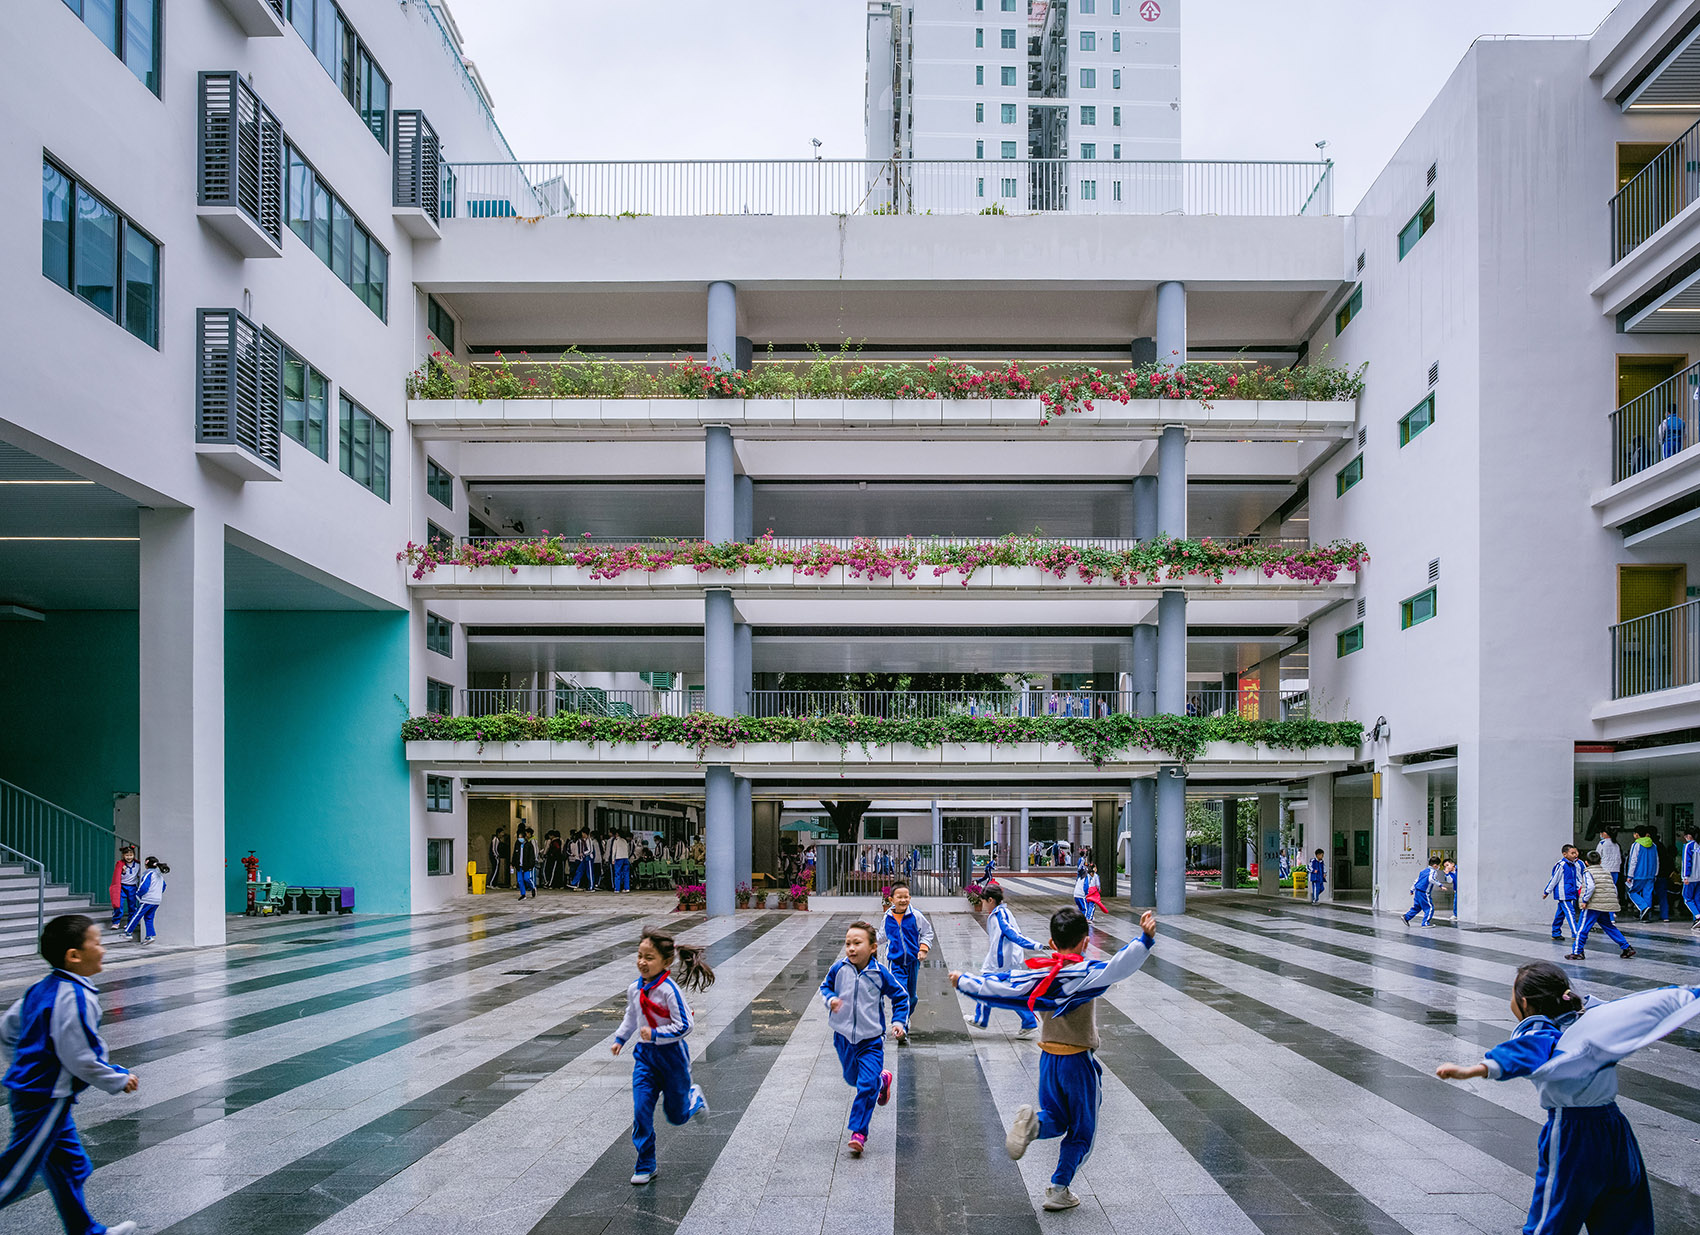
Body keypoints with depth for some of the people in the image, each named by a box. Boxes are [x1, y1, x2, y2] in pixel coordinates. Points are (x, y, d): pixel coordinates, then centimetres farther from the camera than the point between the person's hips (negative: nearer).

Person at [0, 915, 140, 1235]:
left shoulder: (42, 989, 6)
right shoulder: (76, 999, -23)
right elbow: (80, 1060, -23)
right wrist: (119, 1080, -8)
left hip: (26, 1088, 10)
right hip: (44, 1099, -10)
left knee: (70, 1166, 18)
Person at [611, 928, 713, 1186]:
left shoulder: (670, 990, -21)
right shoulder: (634, 989, -1)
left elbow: (684, 1026, -22)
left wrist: (656, 1034, -26)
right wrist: (620, 1039, 16)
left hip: (671, 1055, -5)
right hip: (645, 1055, 5)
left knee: (676, 1115, 10)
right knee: (641, 1111, -7)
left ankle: (694, 1097, 44)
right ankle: (645, 1166, 4)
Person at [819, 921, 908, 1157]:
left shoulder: (880, 974, -13)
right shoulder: (839, 969, -9)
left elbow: (901, 996, 3)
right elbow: (825, 986, 10)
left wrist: (899, 1022, -7)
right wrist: (830, 999, -11)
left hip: (871, 1039, -3)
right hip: (844, 1036, 4)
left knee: (866, 1086, -12)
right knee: (853, 1079, 21)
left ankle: (858, 1133, -4)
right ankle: (882, 1079, 52)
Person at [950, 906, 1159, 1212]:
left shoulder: (1037, 975, -2)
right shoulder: (1087, 974, -16)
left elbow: (996, 986, 5)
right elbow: (1119, 967, -35)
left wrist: (963, 981, 21)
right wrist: (1145, 938, -43)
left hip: (1048, 1058, 4)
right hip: (1078, 1060, -4)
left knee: (1056, 1119, 18)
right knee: (1081, 1129, 13)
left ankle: (1033, 1123, -16)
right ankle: (1059, 1190, 11)